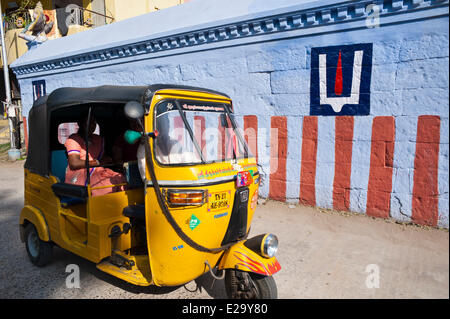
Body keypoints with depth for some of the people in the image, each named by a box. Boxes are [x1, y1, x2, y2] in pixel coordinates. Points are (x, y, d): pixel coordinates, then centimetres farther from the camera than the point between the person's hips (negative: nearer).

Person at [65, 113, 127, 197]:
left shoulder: (99, 139, 21)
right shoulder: (73, 139, -3)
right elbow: (74, 164, -16)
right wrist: (98, 162, -12)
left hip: (97, 171, 7)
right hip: (78, 175, -6)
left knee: (120, 178, -22)